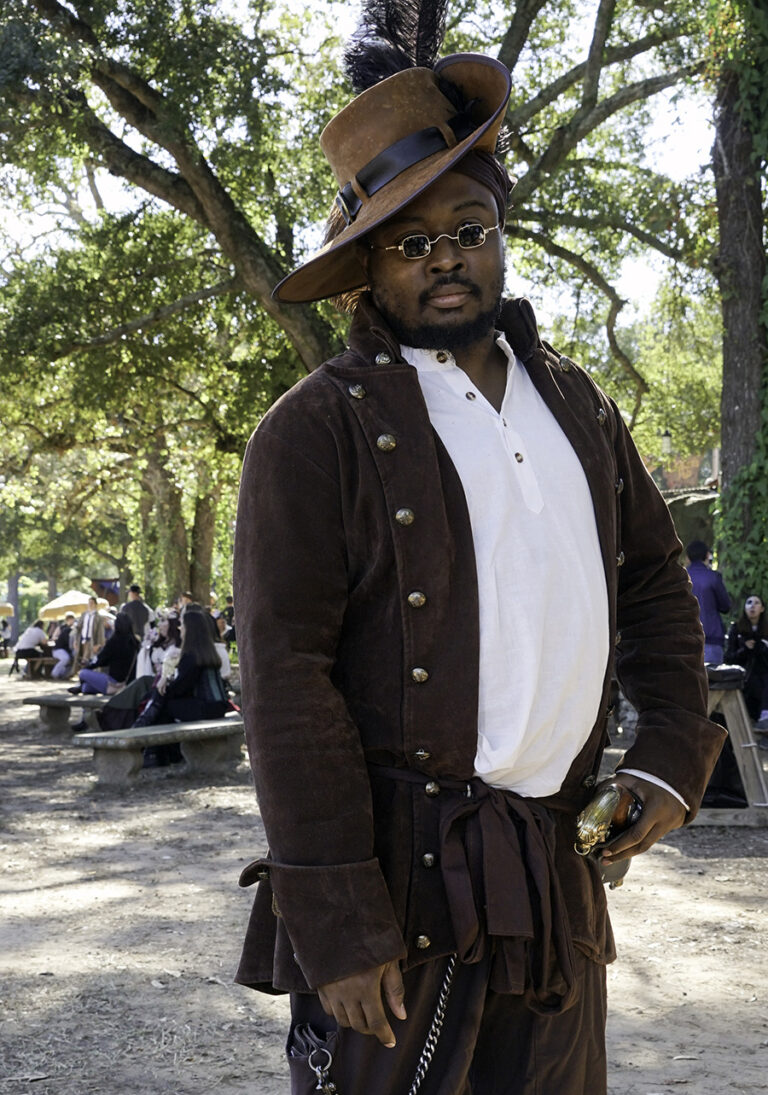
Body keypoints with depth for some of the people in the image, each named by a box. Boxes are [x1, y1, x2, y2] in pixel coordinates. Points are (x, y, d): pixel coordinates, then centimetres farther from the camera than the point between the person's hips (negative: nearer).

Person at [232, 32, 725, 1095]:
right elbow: (286, 684, -13)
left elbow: (657, 585, 21)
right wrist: (337, 926, -16)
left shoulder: (577, 403, 12)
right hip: (395, 880, -5)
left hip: (562, 875, 6)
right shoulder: (317, 429, -8)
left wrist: (671, 757, 7)